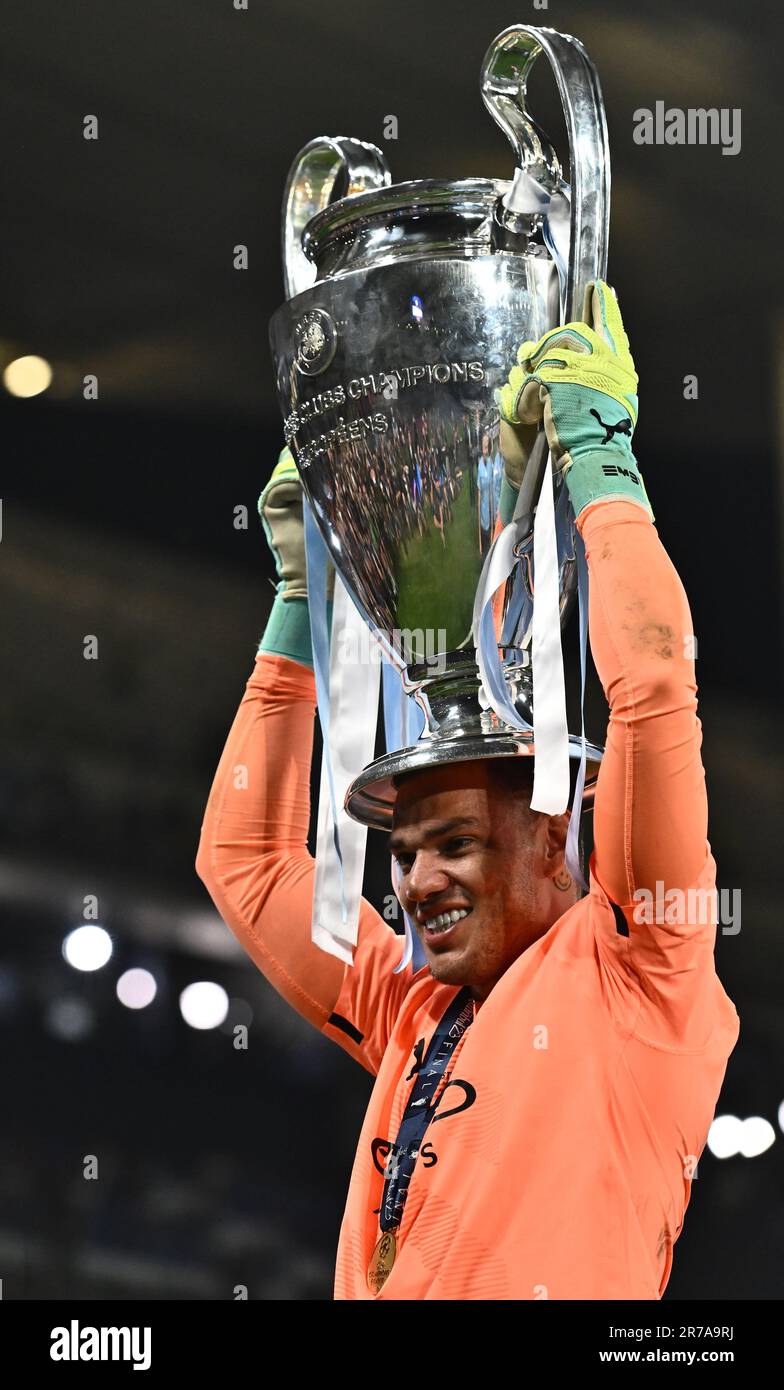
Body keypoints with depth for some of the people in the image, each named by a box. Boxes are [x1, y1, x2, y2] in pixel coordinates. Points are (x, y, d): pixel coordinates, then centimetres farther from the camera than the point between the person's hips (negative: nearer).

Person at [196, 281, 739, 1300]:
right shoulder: (414, 1016, 25)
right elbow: (243, 856, 34)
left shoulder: (622, 972, 8)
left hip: (559, 1285, -6)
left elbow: (653, 682, 0)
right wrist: (302, 597, 33)